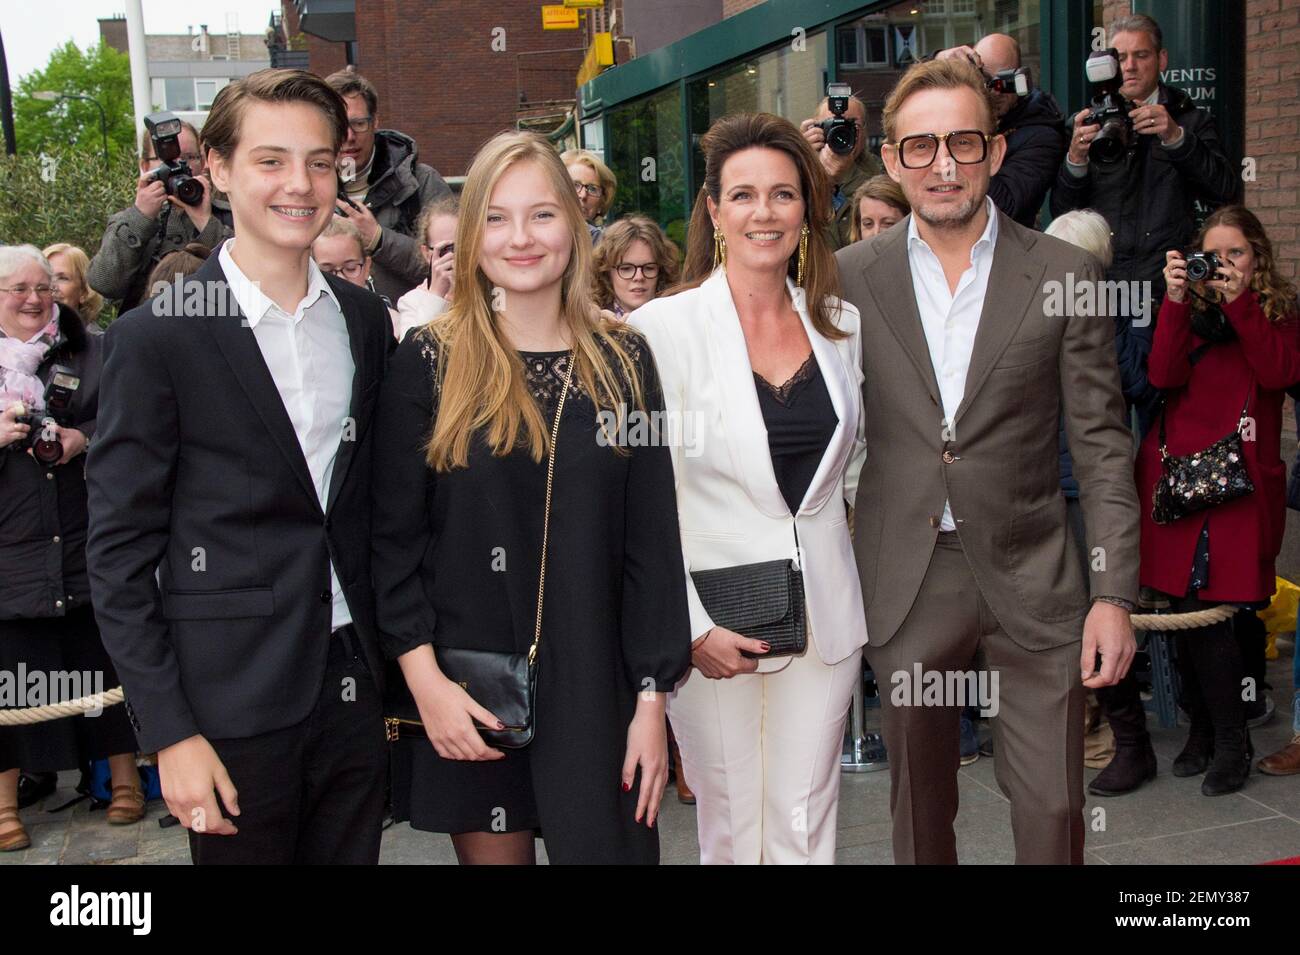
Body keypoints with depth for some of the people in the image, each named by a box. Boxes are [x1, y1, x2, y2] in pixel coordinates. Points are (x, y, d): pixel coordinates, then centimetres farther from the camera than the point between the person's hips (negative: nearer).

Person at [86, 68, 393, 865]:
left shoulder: (365, 321, 5)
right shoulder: (156, 337, -9)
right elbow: (119, 552, -8)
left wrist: (395, 667, 10)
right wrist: (169, 733, -11)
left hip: (355, 689, 4)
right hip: (234, 703, -4)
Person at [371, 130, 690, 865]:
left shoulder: (623, 361, 3)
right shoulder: (428, 362, -2)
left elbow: (653, 542, 2)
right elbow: (391, 537, -2)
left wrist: (652, 697, -2)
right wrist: (425, 679, -12)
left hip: (595, 690, 1)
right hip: (469, 694, -1)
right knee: (492, 848, 11)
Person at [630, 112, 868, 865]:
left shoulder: (842, 326, 6)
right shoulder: (664, 327, -8)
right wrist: (692, 628, -14)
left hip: (825, 615, 3)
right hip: (716, 626, -3)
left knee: (807, 830, 9)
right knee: (732, 829, 9)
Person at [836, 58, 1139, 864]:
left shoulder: (1065, 274, -1)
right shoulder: (849, 277, 2)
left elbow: (1103, 443, -1)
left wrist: (1115, 592, -7)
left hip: (1031, 581, -1)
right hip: (905, 582, 1)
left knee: (1053, 810, 2)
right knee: (920, 806, 15)